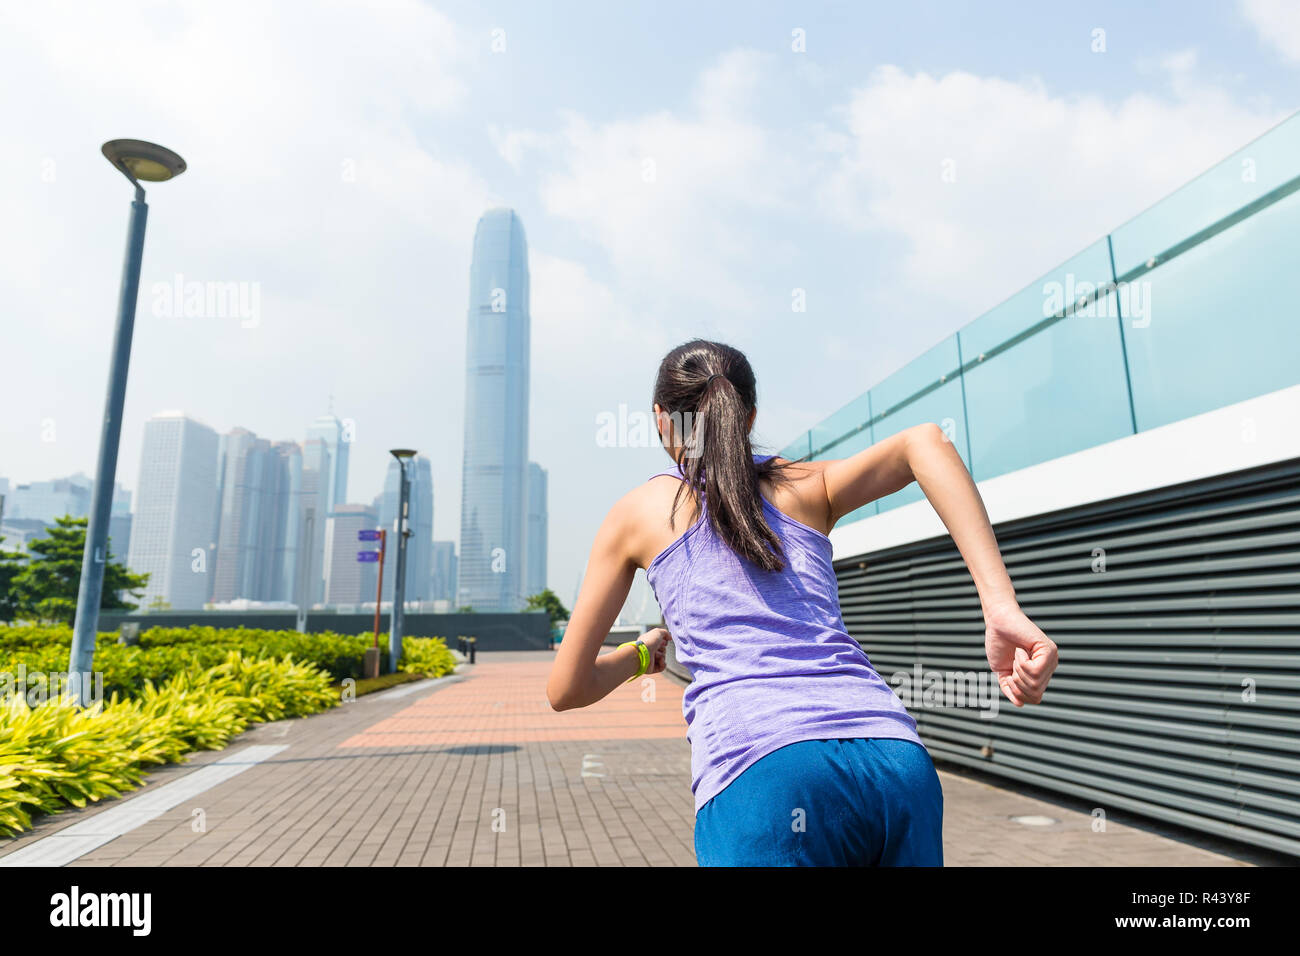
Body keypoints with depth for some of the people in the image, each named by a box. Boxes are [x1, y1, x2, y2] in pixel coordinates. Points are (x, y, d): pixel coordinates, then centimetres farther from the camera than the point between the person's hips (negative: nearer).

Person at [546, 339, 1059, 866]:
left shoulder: (636, 511, 15)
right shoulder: (807, 486, 19)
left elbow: (566, 689, 18)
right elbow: (924, 441, -1)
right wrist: (1003, 609, -8)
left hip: (758, 774, -3)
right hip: (901, 762, 4)